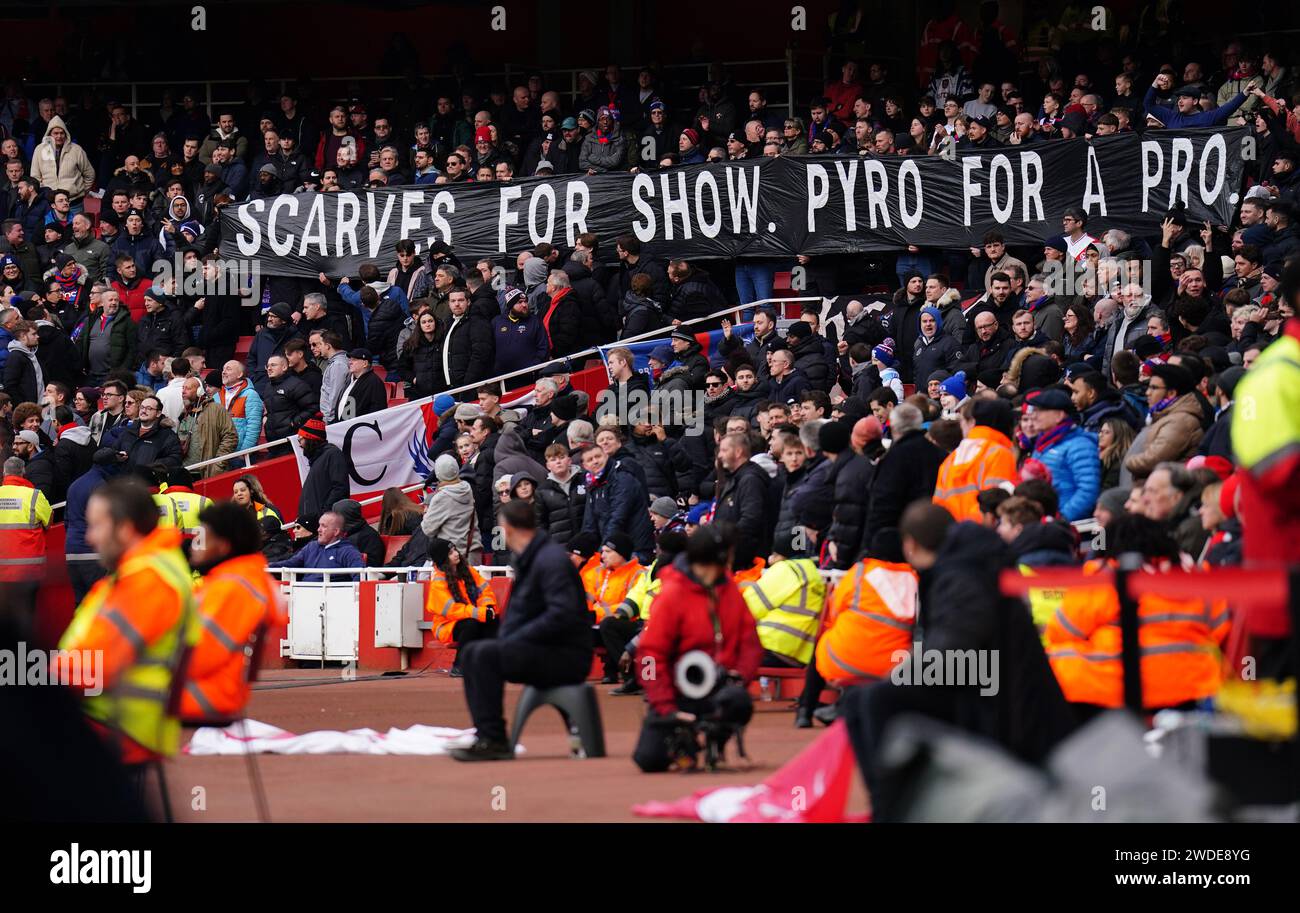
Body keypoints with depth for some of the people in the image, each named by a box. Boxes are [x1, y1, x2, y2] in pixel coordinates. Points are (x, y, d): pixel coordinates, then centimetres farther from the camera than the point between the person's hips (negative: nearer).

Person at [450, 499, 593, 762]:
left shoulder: (551, 560, -17)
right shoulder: (525, 559, 15)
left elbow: (562, 615, -26)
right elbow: (518, 611, 24)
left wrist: (513, 640, -20)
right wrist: (504, 640, 3)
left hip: (568, 656, -10)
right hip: (544, 650, 10)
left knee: (486, 656, -22)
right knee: (471, 653, 4)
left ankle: (494, 742, -20)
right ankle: (485, 735, -1)